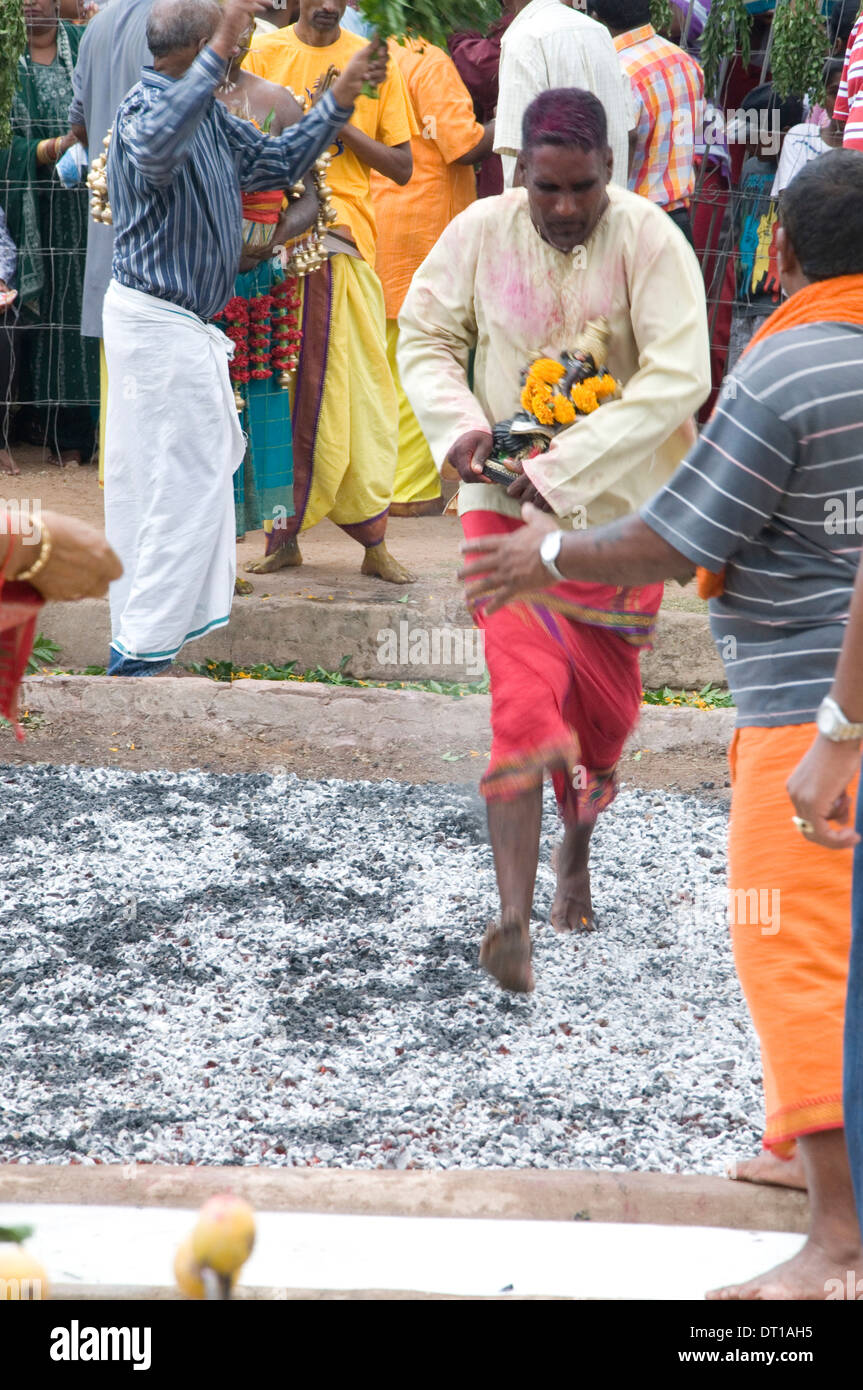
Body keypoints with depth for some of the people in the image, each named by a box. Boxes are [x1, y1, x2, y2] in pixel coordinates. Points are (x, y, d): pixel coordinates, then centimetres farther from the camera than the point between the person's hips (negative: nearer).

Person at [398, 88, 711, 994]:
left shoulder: (650, 242, -14)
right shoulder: (481, 233, -7)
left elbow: (677, 377, -21)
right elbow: (425, 335, 6)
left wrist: (567, 467, -25)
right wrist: (458, 424, -13)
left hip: (619, 507, 0)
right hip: (506, 503, 0)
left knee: (604, 708, 12)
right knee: (525, 702, -14)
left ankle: (577, 851, 42)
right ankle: (514, 920, -20)